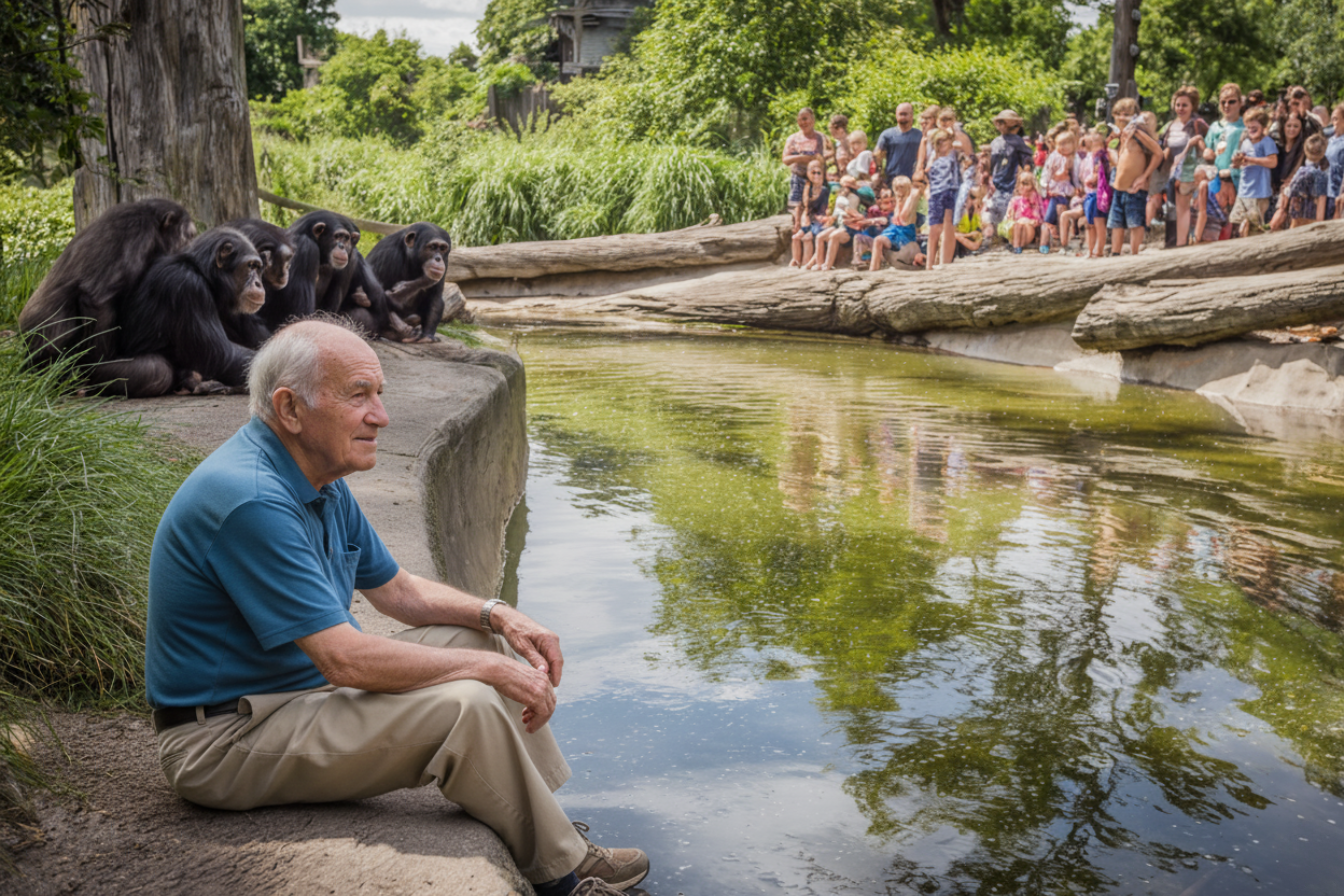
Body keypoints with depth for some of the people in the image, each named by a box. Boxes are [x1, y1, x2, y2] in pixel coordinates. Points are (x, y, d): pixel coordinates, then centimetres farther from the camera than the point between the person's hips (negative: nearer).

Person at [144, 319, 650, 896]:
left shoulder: (319, 481, 5)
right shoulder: (252, 501, -28)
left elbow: (396, 589, 16)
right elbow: (346, 660, -29)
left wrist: (496, 615, -1)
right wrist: (493, 670, -21)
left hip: (300, 686, 10)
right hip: (225, 741, -10)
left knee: (481, 639, 9)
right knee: (466, 705, -25)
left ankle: (549, 826, 13)